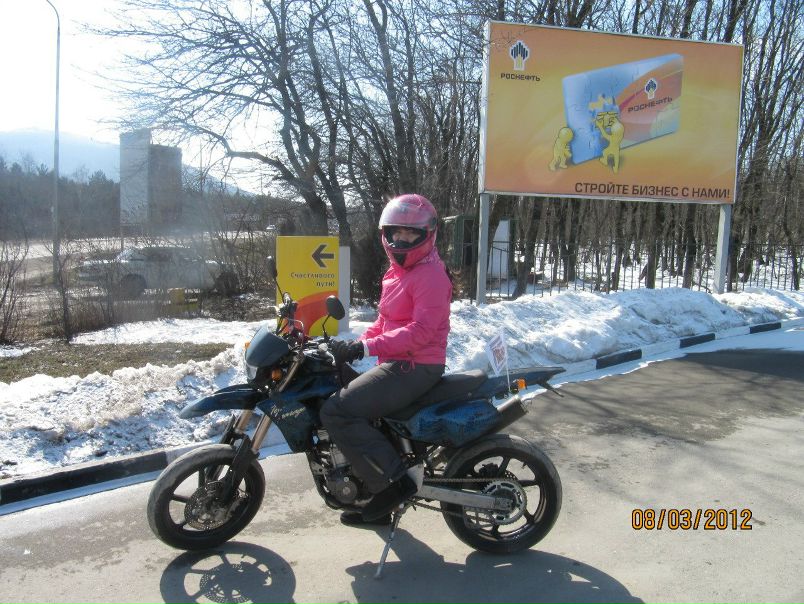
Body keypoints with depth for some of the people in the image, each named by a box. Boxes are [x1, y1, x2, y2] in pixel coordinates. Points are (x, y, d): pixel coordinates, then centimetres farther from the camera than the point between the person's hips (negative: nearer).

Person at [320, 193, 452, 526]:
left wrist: (365, 347, -28)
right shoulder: (397, 273, 18)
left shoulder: (431, 275, -13)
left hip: (416, 368, -10)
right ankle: (378, 508, 23)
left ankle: (393, 481, -13)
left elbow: (421, 330, -24)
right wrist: (356, 343, 7)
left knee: (336, 412, -20)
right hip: (397, 364, 10)